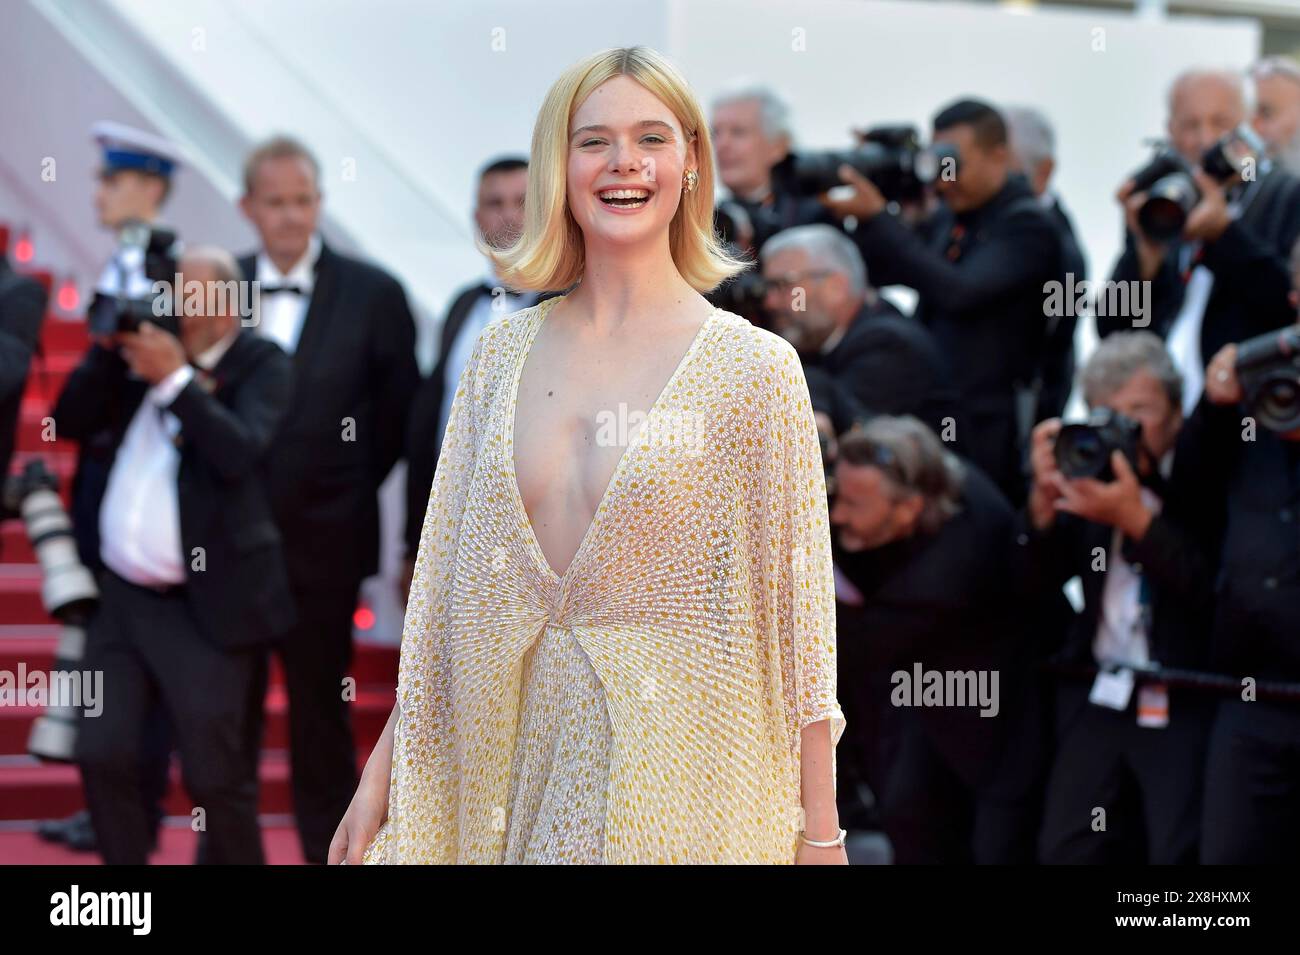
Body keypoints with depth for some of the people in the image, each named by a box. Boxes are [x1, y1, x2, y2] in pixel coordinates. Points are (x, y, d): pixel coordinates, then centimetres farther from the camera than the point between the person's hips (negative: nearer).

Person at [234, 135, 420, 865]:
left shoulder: (373, 295, -3)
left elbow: (400, 413, 2)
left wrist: (349, 487, 1)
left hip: (322, 545, -2)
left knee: (321, 716, 7)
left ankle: (330, 850, 16)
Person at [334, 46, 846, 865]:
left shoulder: (754, 368, -6)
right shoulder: (504, 353, 4)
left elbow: (796, 611, -7)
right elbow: (442, 582, 8)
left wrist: (821, 835, -8)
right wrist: (380, 776, 5)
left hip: (680, 764, -3)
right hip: (524, 751, 3)